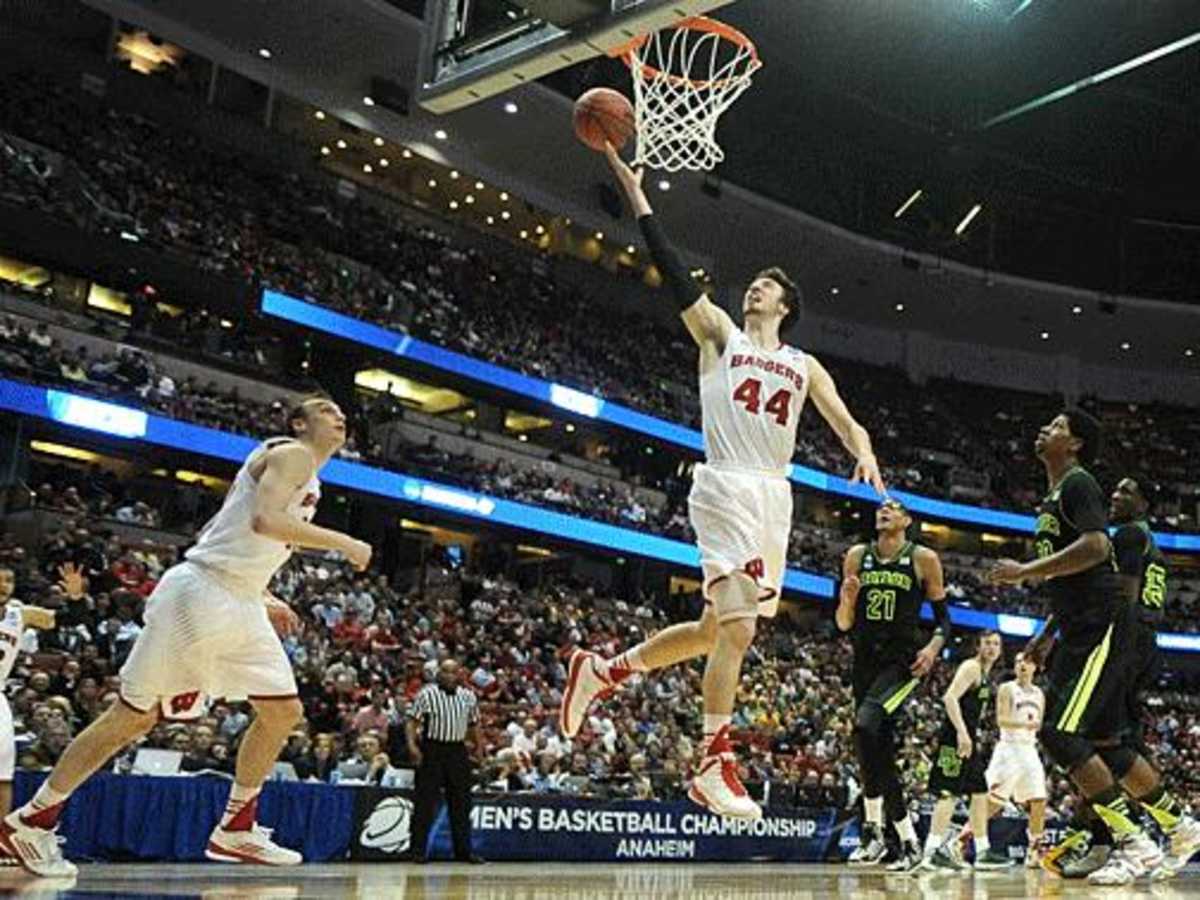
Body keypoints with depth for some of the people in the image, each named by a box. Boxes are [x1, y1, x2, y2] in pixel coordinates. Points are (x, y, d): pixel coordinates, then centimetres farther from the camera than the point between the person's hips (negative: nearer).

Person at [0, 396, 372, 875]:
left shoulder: (308, 478, 21)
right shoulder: (292, 453, -7)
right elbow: (265, 520, -26)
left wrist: (265, 600, 21)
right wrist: (343, 543, -18)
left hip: (240, 606, 10)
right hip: (200, 595, -10)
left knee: (284, 711, 6)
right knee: (134, 716, -3)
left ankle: (235, 830, 14)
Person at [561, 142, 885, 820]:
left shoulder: (804, 366, 19)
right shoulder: (719, 333, 9)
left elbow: (845, 420, 9)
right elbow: (674, 271, 0)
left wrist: (865, 455, -13)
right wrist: (636, 195, -6)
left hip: (775, 497, 6)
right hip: (726, 488, -6)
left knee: (718, 629, 8)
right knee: (737, 627, -16)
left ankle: (602, 670, 22)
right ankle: (716, 765, -9)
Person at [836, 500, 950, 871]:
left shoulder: (923, 559, 0)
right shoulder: (857, 556, 9)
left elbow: (944, 616, 5)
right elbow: (844, 624, 11)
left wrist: (935, 645, -14)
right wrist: (847, 600, -10)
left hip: (903, 661, -5)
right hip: (866, 662, 5)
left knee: (865, 725, -28)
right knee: (880, 752, 7)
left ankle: (873, 828, -18)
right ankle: (908, 843, 22)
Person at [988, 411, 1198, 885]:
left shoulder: (1078, 483, -7)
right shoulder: (1052, 499, 22)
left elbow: (1096, 546, -25)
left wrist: (1025, 571, -21)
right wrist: (1048, 633, 24)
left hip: (1101, 624, -10)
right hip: (1082, 630, 10)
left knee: (1059, 733, -15)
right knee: (1104, 742, 13)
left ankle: (1135, 844, -9)